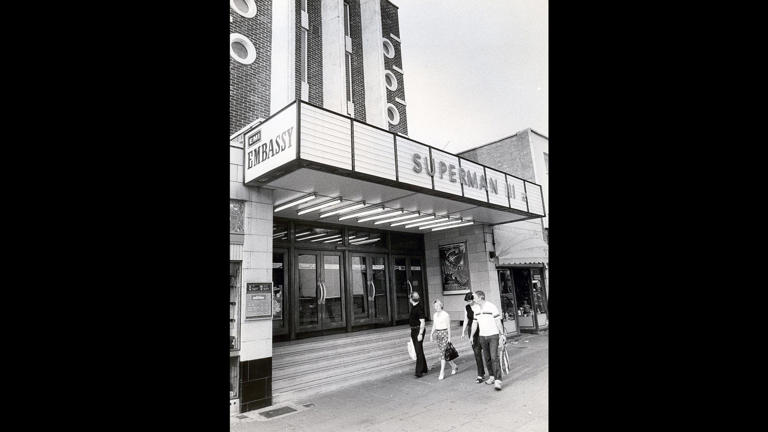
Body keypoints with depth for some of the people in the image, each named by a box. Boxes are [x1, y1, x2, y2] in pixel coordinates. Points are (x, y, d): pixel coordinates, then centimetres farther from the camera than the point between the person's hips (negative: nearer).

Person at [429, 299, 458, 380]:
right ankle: (454, 366, 33)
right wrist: (431, 335, 3)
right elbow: (434, 326, 13)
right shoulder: (434, 315, 9)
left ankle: (442, 373, -6)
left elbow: (449, 327, -9)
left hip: (445, 334, -7)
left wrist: (449, 337, -11)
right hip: (438, 335, 7)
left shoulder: (446, 315, -11)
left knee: (442, 353, -10)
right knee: (444, 353, 13)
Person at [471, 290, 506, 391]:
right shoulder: (477, 310, 6)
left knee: (494, 357, -13)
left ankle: (498, 381, -13)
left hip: (493, 335, -6)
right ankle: (492, 377, 25)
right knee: (487, 358, 11)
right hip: (482, 336, 6)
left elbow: (498, 321, -10)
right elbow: (475, 323, 12)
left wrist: (502, 334, -10)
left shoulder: (492, 307, -13)